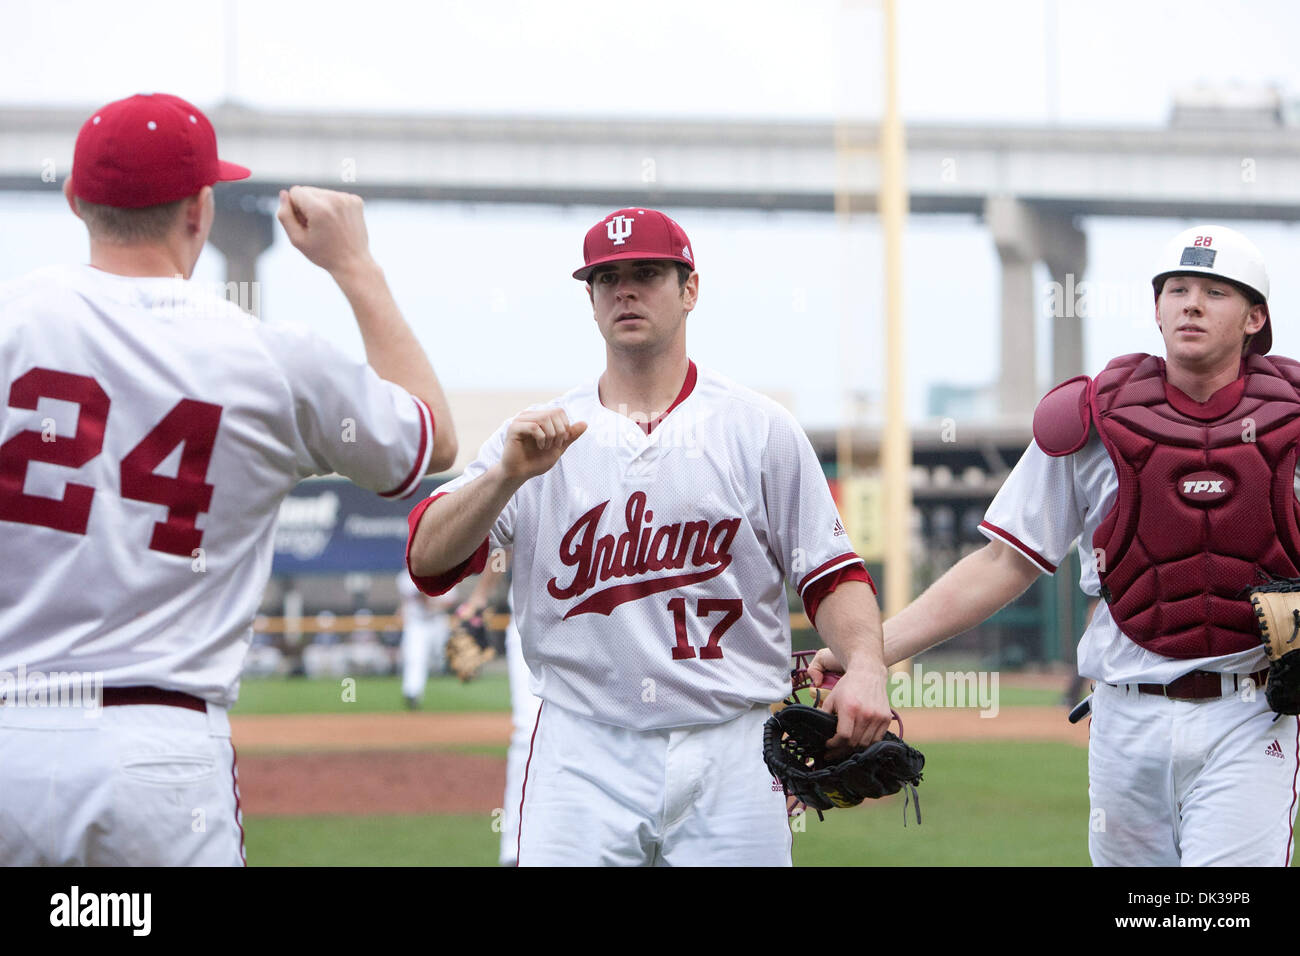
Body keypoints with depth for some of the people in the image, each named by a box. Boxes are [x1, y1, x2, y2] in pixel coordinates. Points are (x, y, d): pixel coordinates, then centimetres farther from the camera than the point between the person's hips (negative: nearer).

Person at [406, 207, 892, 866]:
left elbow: (832, 574, 4)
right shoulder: (538, 435, 9)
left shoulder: (759, 429, 8)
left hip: (729, 759, 0)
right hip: (582, 756, 0)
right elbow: (427, 561, -2)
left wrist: (863, 666, -15)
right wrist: (508, 475, -19)